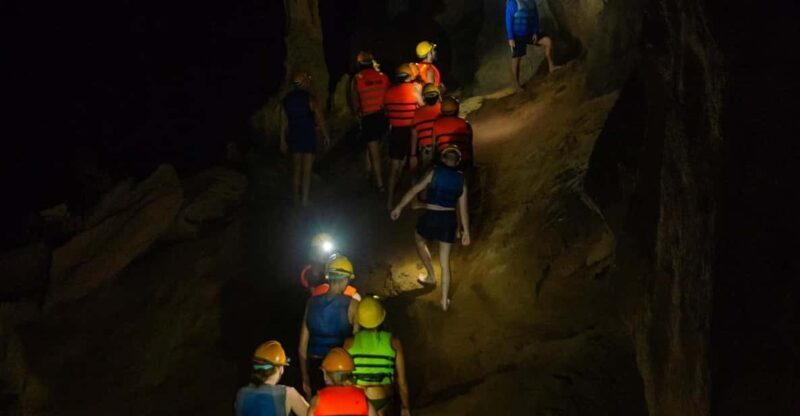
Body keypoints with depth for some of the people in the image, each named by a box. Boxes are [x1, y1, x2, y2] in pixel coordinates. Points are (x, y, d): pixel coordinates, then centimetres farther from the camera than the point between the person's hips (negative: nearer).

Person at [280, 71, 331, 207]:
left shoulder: (287, 100, 2)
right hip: (308, 137, -5)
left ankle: (296, 198, 19)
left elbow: (284, 122, 6)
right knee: (307, 170, 1)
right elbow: (319, 120, -9)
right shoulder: (310, 99, -12)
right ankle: (304, 199, 1)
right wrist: (326, 136, 4)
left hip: (293, 137, 5)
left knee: (296, 169, 14)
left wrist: (283, 140, 13)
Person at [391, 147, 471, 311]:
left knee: (419, 240, 32)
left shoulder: (435, 173, -1)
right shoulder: (461, 180, 7)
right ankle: (444, 300, 14)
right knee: (445, 261, 12)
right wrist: (466, 231, 15)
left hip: (431, 217, -2)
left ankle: (431, 276, 36)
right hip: (449, 219, 3)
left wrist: (399, 207, 5)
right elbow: (463, 209, 8)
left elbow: (415, 190, -2)